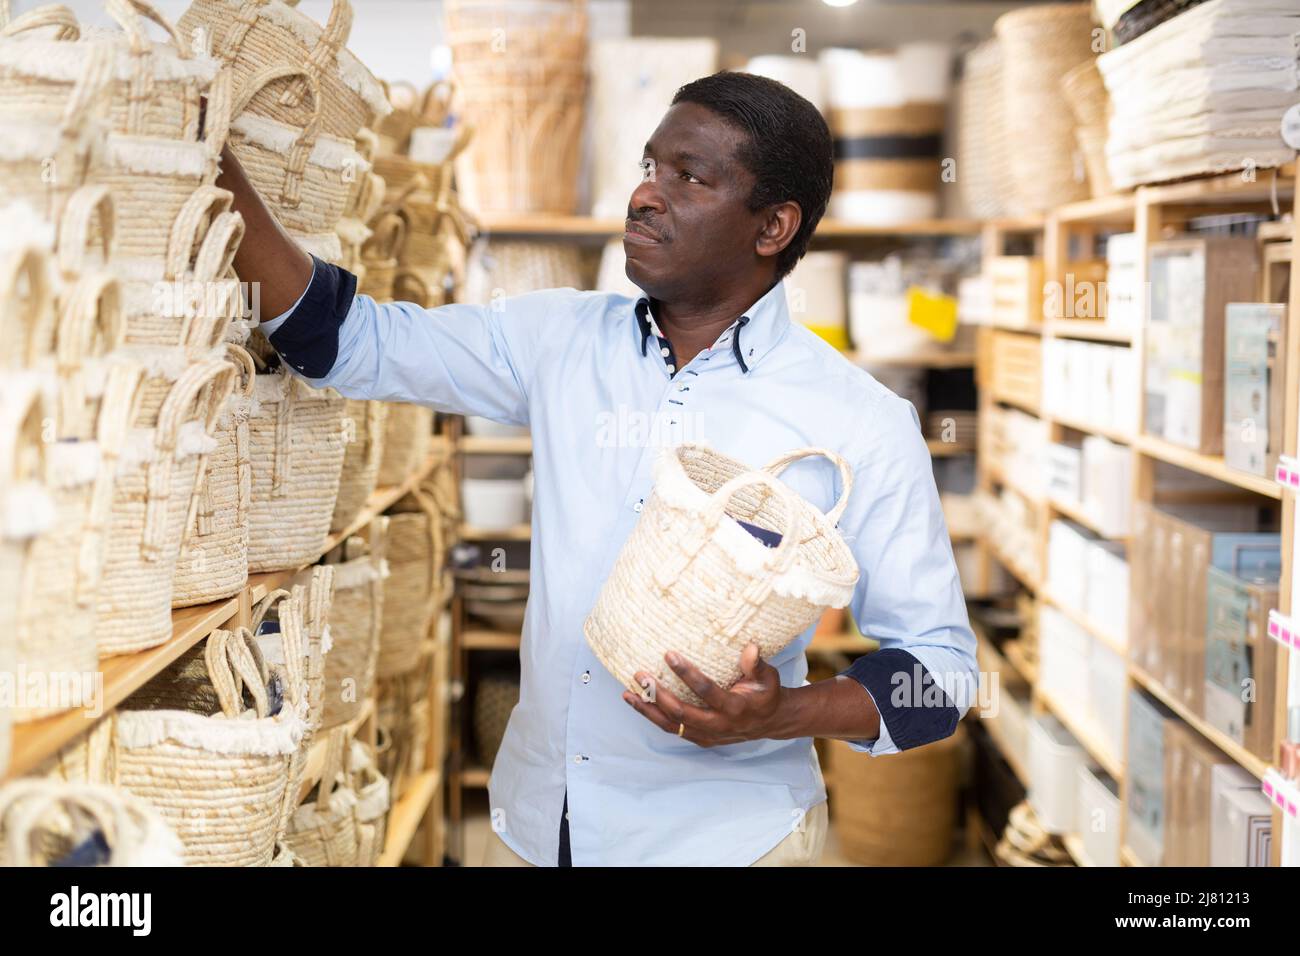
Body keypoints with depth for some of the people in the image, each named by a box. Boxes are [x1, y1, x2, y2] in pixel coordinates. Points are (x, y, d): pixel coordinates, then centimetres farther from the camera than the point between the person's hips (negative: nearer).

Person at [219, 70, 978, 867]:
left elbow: (940, 666, -8)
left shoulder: (864, 425, -12)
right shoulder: (563, 338, 0)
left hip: (724, 837, -4)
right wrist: (222, 173, -8)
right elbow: (350, 339, 3)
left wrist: (785, 713, -25)